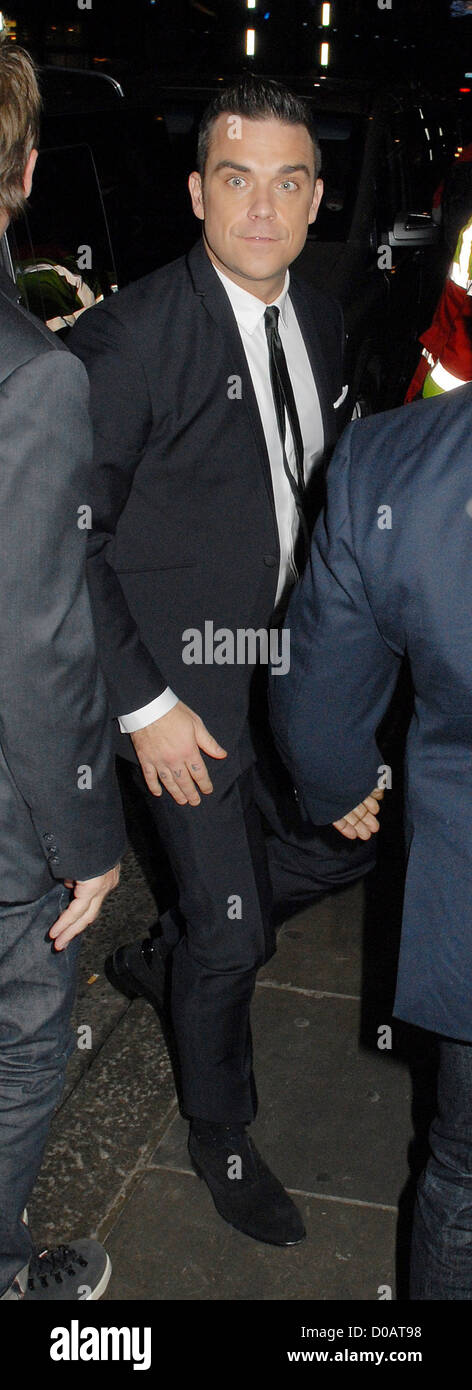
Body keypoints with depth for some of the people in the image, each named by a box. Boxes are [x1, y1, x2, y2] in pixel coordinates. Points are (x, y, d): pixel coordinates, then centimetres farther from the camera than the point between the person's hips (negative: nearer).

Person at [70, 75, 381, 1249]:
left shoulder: (320, 322, 2)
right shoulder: (131, 335, -20)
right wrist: (143, 705, -18)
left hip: (284, 667, 7)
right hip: (184, 684, -7)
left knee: (337, 850, 18)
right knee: (231, 931, 3)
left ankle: (161, 958, 44)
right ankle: (220, 1136, 32)